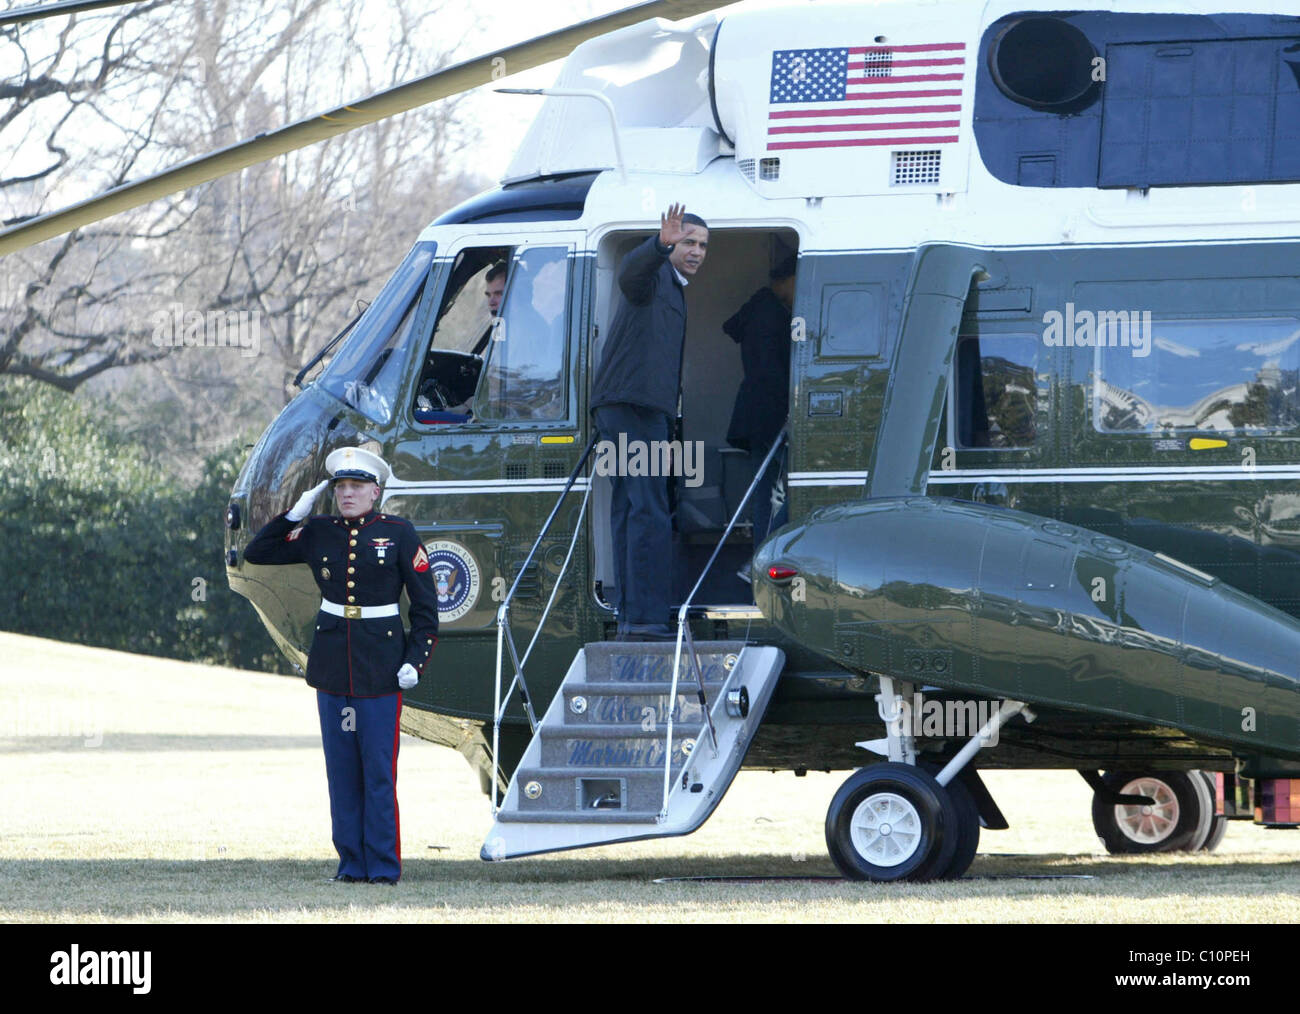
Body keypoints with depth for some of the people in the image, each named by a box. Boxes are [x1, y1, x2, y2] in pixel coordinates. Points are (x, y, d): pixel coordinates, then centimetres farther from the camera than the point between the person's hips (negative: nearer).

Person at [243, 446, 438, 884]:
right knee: (342, 770, 6)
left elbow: (426, 604, 1)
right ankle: (352, 862, 12)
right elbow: (256, 553, 9)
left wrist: (415, 661, -8)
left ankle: (384, 865, 1)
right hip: (332, 664, 4)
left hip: (381, 667, -4)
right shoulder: (318, 533, 7)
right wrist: (293, 516, -2)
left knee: (379, 770, -4)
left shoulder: (398, 533, -2)